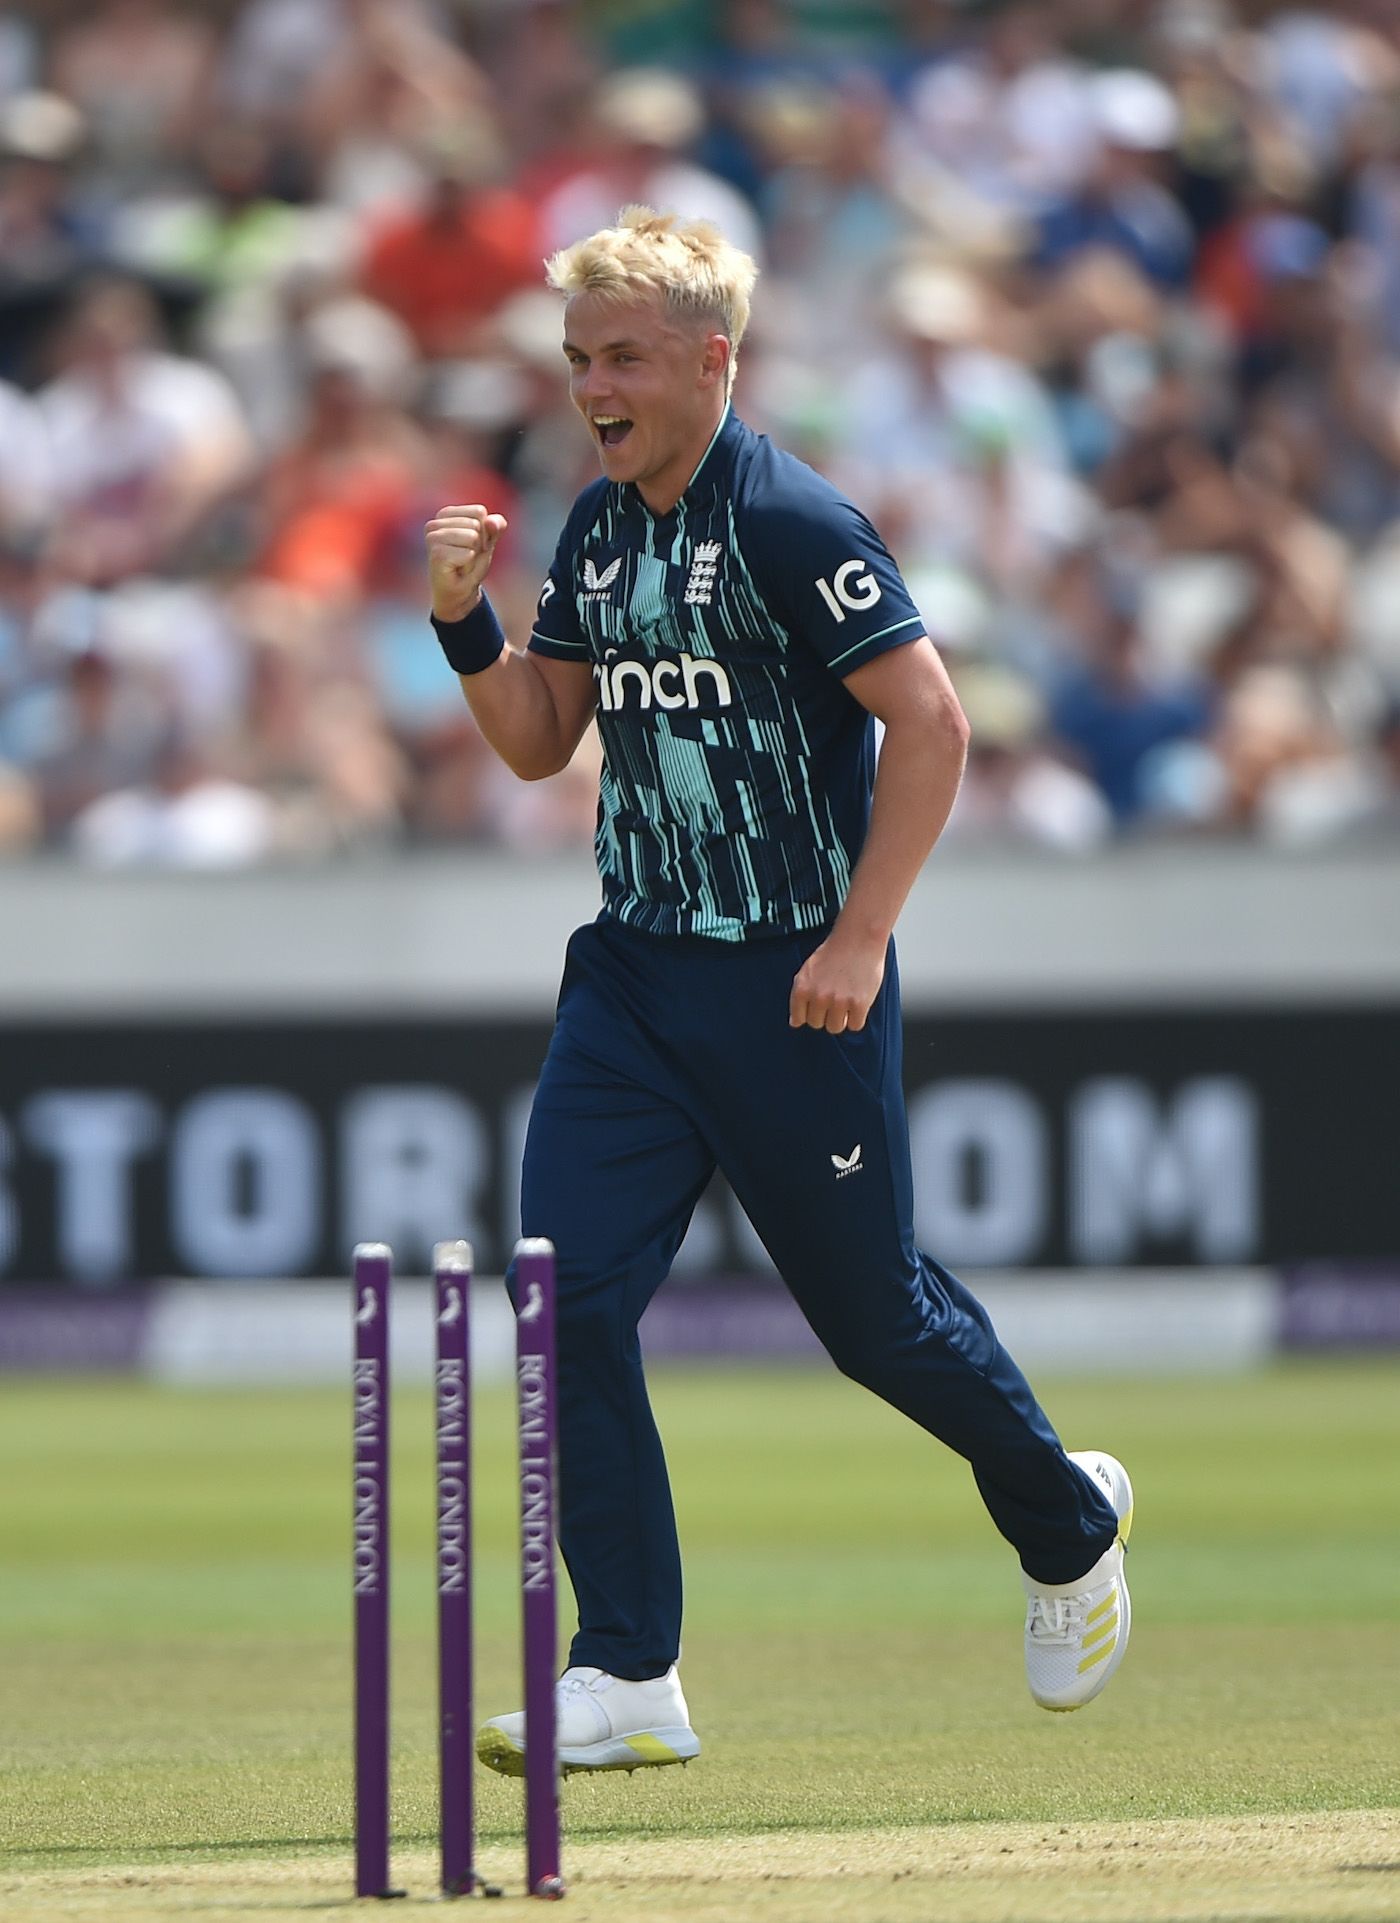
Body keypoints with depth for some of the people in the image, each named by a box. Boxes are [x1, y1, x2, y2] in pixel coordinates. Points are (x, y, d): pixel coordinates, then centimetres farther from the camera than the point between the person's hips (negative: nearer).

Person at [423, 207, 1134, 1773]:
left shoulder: (789, 524, -15)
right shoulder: (597, 529, 8)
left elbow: (929, 720, -17)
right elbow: (537, 742, 15)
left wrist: (861, 937, -20)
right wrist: (464, 624, -4)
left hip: (794, 991, -7)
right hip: (631, 979, 7)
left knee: (872, 1309, 5)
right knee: (574, 1294, -7)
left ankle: (1066, 1525, 34)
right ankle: (629, 1678, -4)